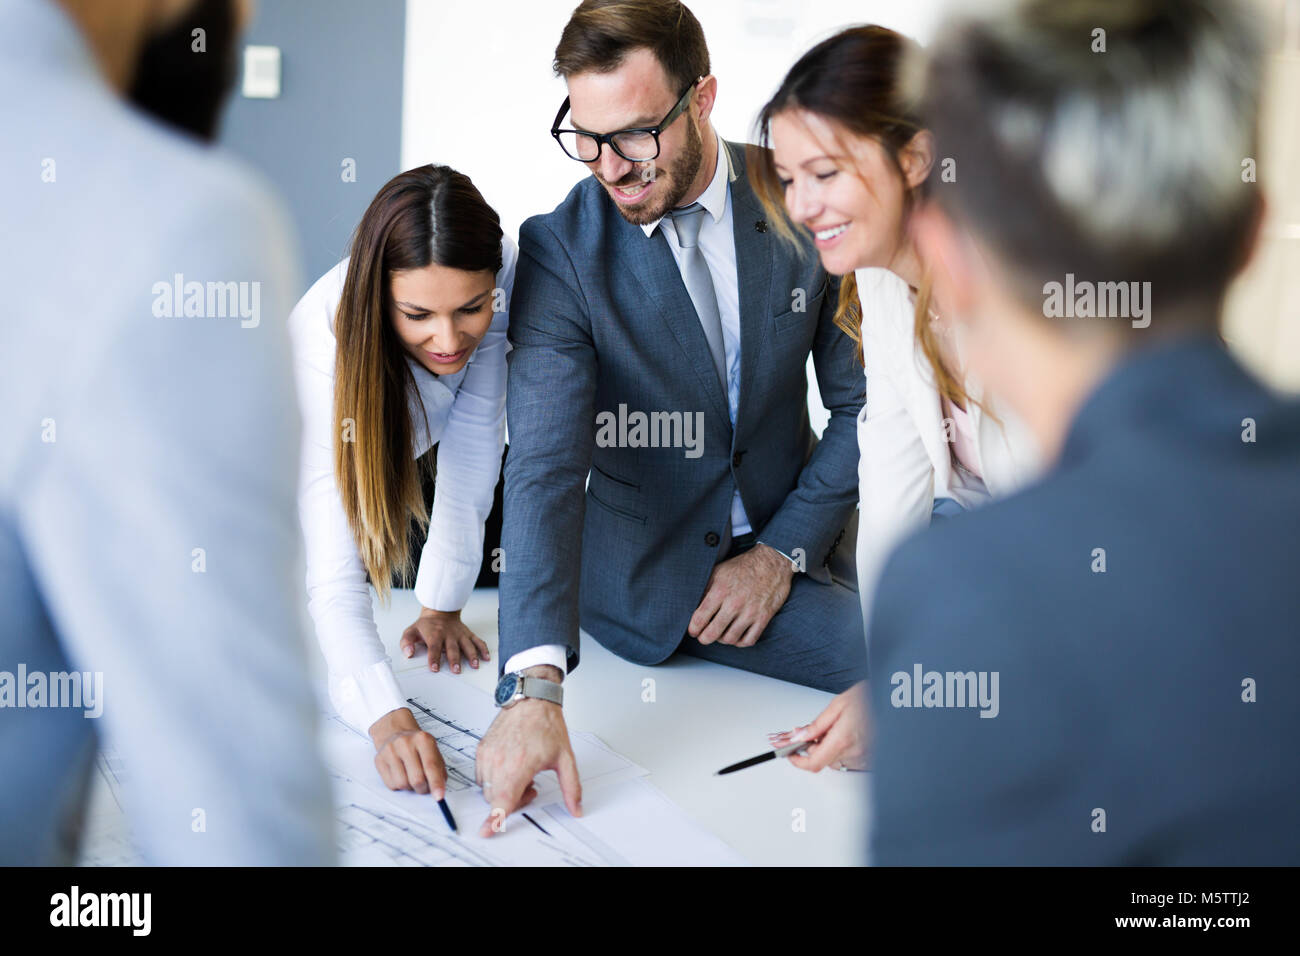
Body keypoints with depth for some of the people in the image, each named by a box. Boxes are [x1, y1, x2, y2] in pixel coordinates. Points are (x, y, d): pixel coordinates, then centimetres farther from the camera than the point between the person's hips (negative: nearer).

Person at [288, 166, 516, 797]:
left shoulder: (501, 274, -36)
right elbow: (333, 578, -51)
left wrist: (441, 607, -20)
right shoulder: (327, 343, -46)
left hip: (417, 447, 3)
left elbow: (472, 447, -24)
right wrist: (389, 721, -65)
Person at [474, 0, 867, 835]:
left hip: (790, 549, 4)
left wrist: (785, 549, -9)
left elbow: (860, 404, 3)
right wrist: (536, 685, -37)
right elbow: (544, 467, -25)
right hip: (650, 571, -4)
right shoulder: (559, 251, -14)